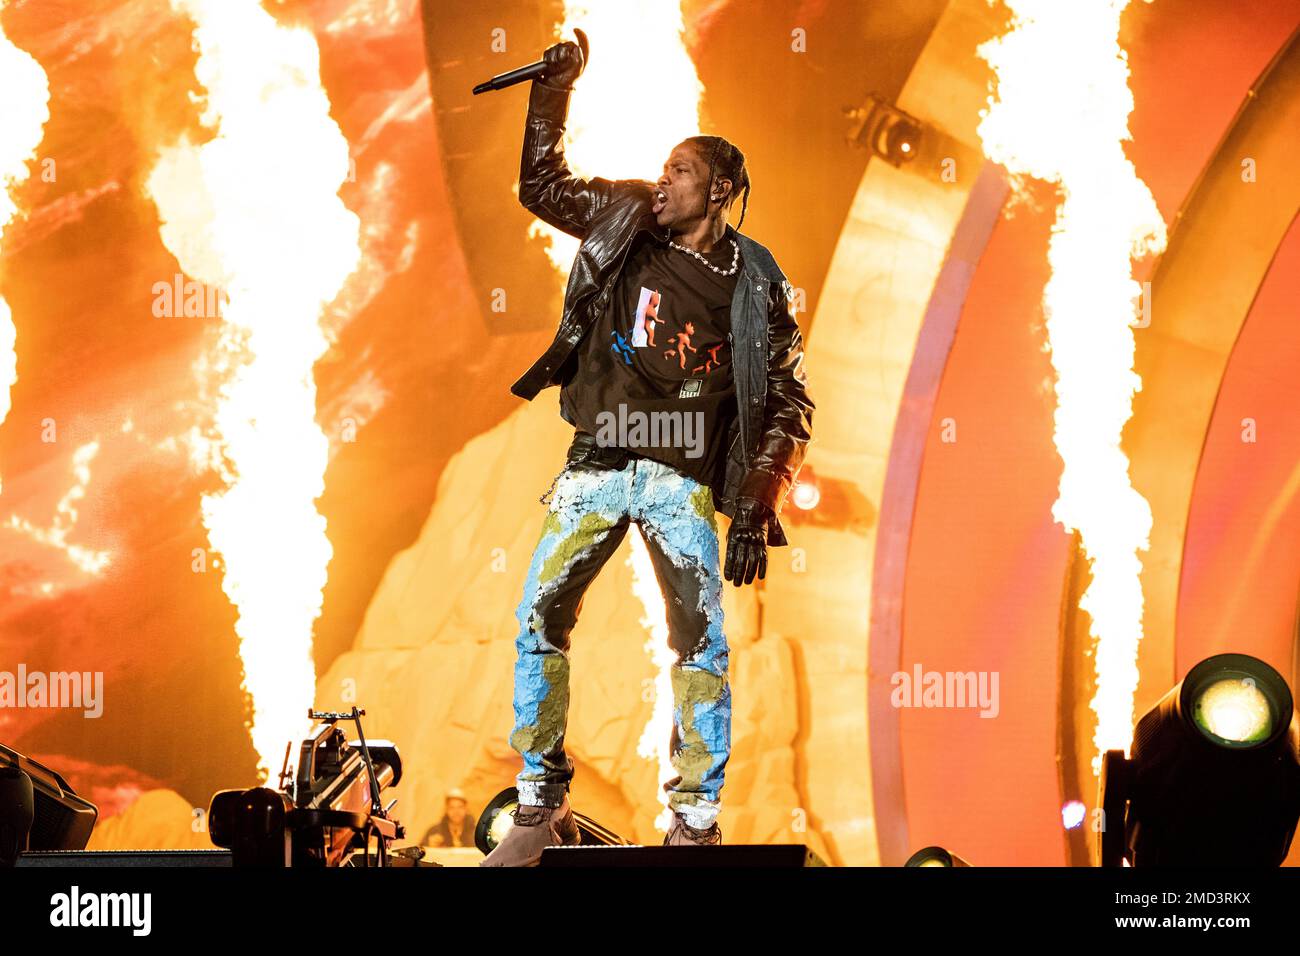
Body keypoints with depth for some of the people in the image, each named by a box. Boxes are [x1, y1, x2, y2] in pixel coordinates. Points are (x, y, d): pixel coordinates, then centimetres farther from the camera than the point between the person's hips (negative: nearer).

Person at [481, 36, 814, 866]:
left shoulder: (753, 285, 1)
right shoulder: (626, 225, 8)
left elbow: (788, 405, 2)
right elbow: (541, 185, 20)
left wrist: (757, 513, -3)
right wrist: (555, 90, 12)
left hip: (682, 477, -2)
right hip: (596, 466, 2)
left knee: (702, 642, -7)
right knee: (539, 618, -6)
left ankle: (696, 822, 1)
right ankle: (542, 809, 2)